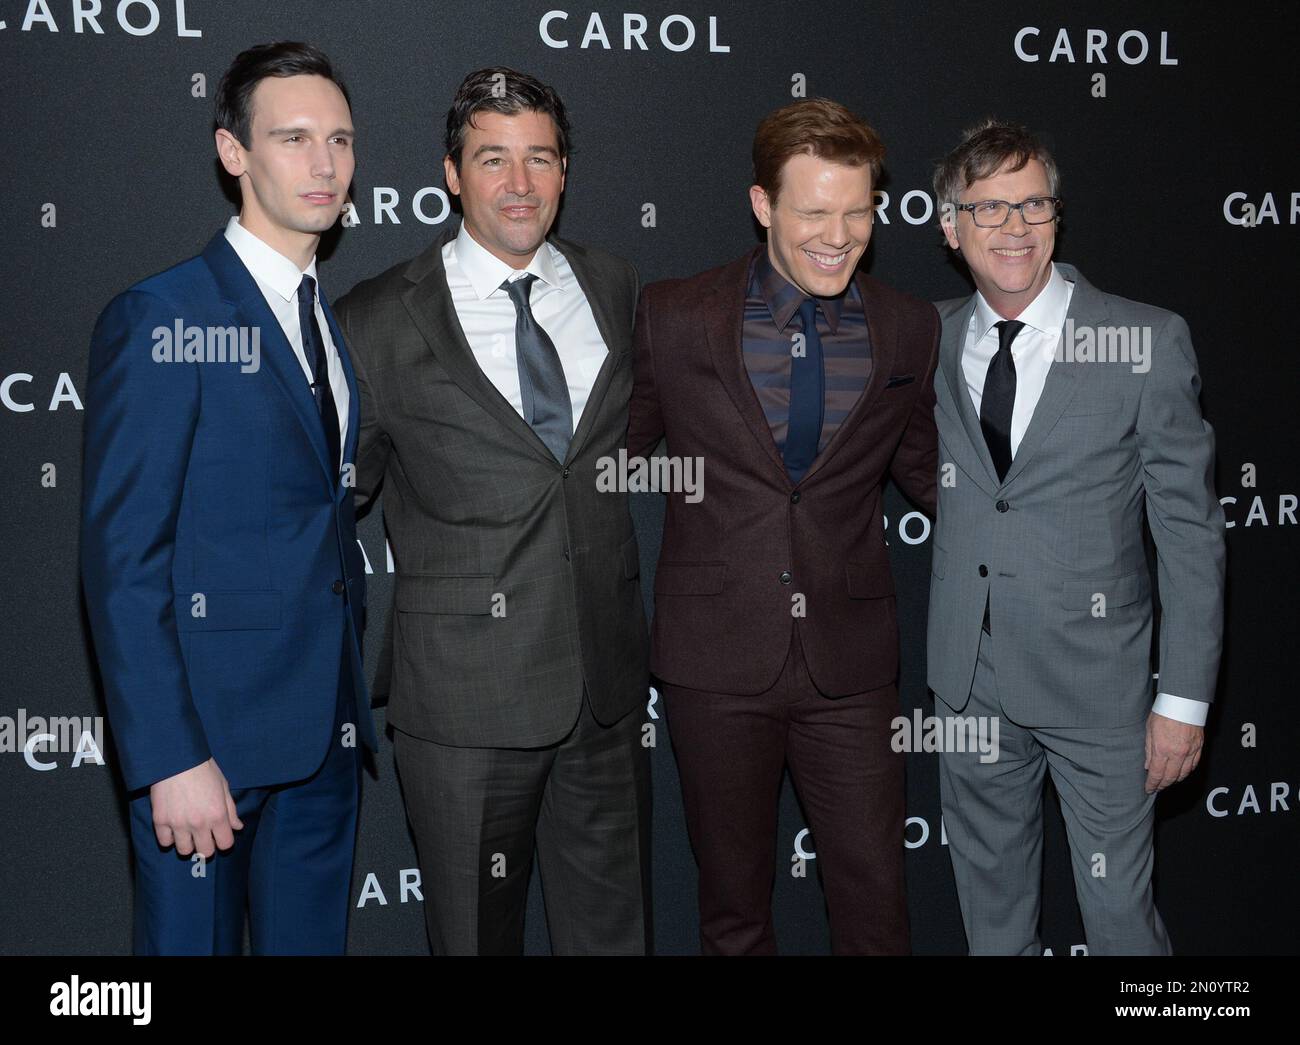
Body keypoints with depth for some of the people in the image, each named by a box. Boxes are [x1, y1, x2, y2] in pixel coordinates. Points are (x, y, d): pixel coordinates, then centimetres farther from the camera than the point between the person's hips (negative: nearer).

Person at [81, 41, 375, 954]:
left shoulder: (332, 328, 13)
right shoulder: (158, 321, -9)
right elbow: (122, 559, -14)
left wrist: (352, 712, 9)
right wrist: (171, 758, -19)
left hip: (327, 737, 7)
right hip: (210, 733, -6)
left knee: (314, 939, 15)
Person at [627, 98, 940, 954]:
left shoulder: (911, 329, 1)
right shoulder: (674, 319, -4)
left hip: (850, 660, 1)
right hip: (717, 659, -1)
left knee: (876, 901, 7)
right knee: (734, 906, 14)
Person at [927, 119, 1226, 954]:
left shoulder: (1148, 342, -8)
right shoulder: (932, 338, 3)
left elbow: (1191, 529, -8)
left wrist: (1185, 699, -9)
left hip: (1096, 676, -3)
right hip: (969, 678, 4)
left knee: (1120, 905, 4)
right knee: (990, 900, 18)